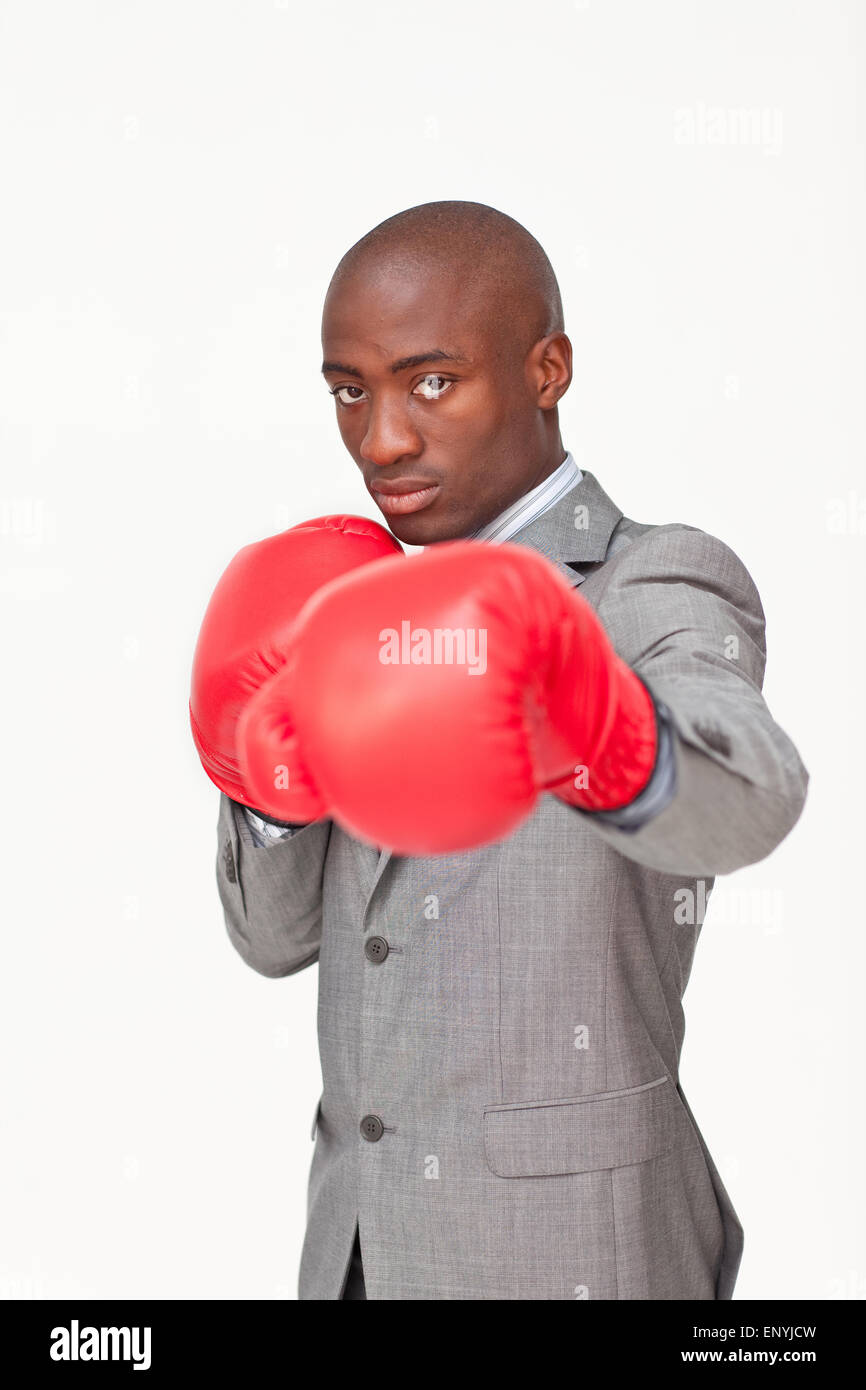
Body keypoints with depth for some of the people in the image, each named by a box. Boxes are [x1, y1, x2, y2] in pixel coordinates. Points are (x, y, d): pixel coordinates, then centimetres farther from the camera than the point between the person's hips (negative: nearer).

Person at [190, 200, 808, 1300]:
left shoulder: (666, 587, -12)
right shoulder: (369, 603, 6)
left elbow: (743, 802, -35)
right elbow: (278, 937, 5)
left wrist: (602, 731, -55)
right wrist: (272, 782, -14)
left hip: (566, 1247, -5)